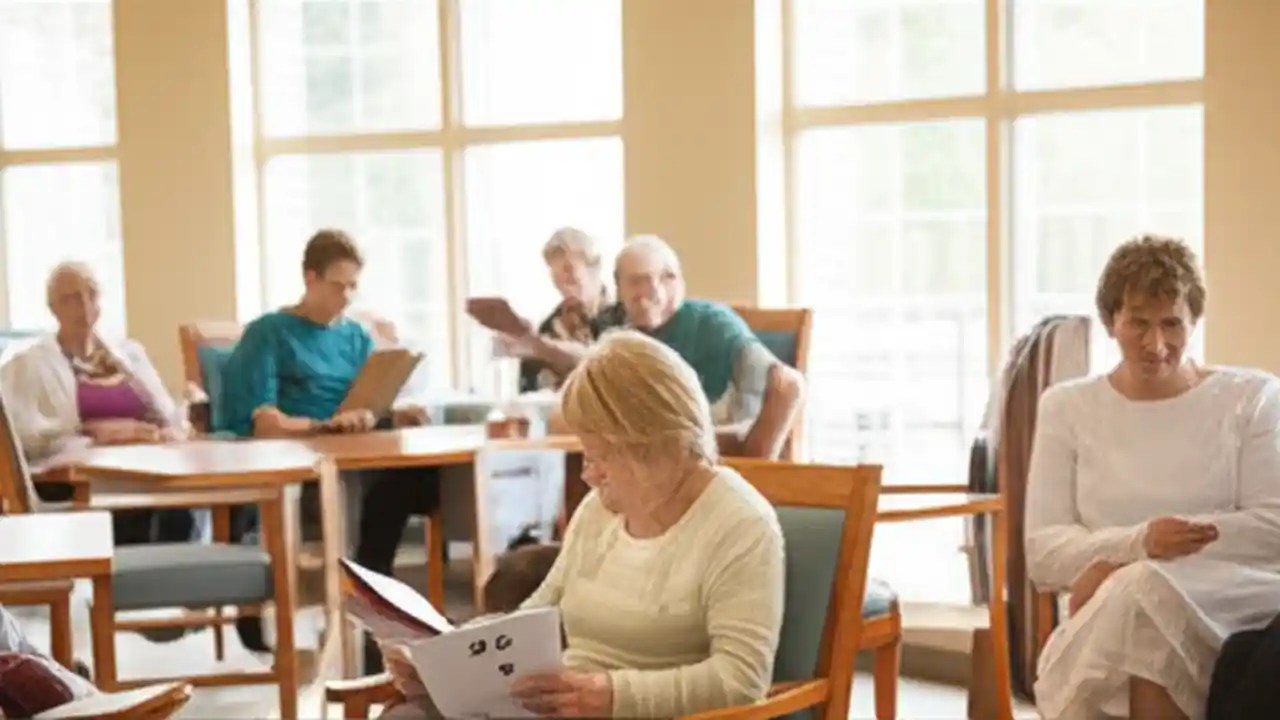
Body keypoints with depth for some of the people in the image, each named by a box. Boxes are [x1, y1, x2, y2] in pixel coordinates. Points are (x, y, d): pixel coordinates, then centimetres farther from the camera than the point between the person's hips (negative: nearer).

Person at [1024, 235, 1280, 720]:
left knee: (1144, 596, -34)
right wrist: (1139, 542, -16)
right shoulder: (1066, 407, 15)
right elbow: (1042, 552, 6)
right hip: (1104, 622, 1)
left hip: (1231, 611, -1)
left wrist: (1123, 563, -12)